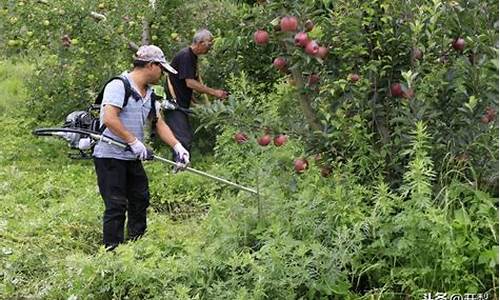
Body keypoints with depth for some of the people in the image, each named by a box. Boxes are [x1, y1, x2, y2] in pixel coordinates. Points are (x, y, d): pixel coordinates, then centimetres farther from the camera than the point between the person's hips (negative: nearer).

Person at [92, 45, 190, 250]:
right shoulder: (119, 86, -15)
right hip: (110, 156, -9)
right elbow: (109, 119, -26)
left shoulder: (149, 94, 14)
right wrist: (134, 142, -23)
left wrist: (178, 147, 2)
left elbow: (160, 123, 15)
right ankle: (112, 249, -2)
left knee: (140, 200, 15)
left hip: (132, 158, 9)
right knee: (116, 206, -9)